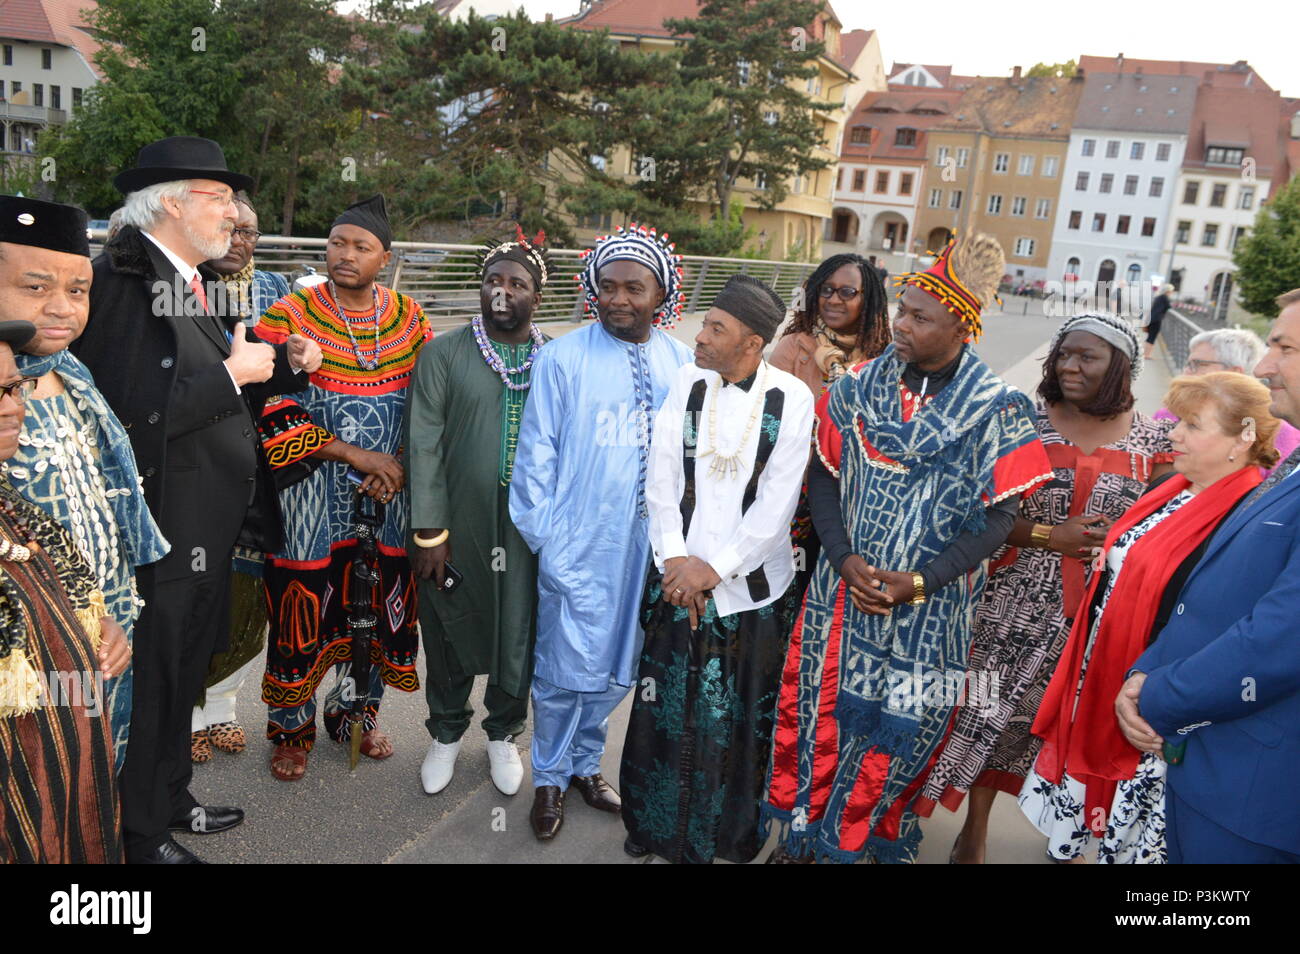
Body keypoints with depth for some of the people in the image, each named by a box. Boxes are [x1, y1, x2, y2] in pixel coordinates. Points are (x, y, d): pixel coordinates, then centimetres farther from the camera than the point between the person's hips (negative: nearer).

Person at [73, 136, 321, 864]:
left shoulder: (198, 283, 11)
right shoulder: (123, 280, -17)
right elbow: (137, 410, -26)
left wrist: (286, 366, 1)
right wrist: (232, 373, -19)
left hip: (211, 521, 9)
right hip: (165, 525, -9)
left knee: (187, 666, 21)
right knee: (154, 674, 7)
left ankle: (171, 800, 41)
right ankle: (142, 832, 27)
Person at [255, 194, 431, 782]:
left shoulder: (409, 317, 5)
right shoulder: (289, 315, -4)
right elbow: (274, 412, -10)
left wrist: (401, 466, -8)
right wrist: (354, 454, -15)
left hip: (391, 492, 3)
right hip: (313, 499, -3)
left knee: (381, 607, 10)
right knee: (305, 607, 3)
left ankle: (355, 711, 33)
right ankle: (291, 728, 25)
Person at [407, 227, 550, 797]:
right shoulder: (443, 354, -3)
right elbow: (424, 445, -6)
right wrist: (429, 533, -10)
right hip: (455, 528, -1)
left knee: (519, 633, 13)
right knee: (449, 633, 14)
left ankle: (503, 733, 39)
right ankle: (446, 734, 38)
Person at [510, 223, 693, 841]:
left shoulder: (683, 364, 1)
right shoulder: (562, 358, -8)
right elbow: (536, 454, -5)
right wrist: (542, 537, -6)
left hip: (647, 545, 4)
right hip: (577, 546, -3)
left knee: (615, 668, 16)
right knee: (563, 669, 6)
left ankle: (585, 763, 39)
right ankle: (550, 778, 30)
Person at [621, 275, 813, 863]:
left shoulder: (792, 398, -9)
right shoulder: (687, 383, -2)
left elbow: (778, 503, -10)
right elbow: (661, 479, -1)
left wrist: (715, 570, -11)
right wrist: (676, 560, -8)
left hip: (750, 582, -2)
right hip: (679, 578, 2)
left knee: (739, 716, 9)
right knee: (666, 707, 10)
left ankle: (731, 835, 31)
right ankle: (655, 825, 31)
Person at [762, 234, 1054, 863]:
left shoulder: (995, 410, -10)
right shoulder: (859, 388, -1)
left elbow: (997, 516, -9)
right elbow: (823, 477, 3)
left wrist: (919, 583, -16)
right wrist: (844, 558, -11)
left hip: (928, 607, -2)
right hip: (842, 593, 3)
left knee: (901, 727, 10)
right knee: (820, 713, 11)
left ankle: (878, 837, 35)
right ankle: (801, 832, 33)